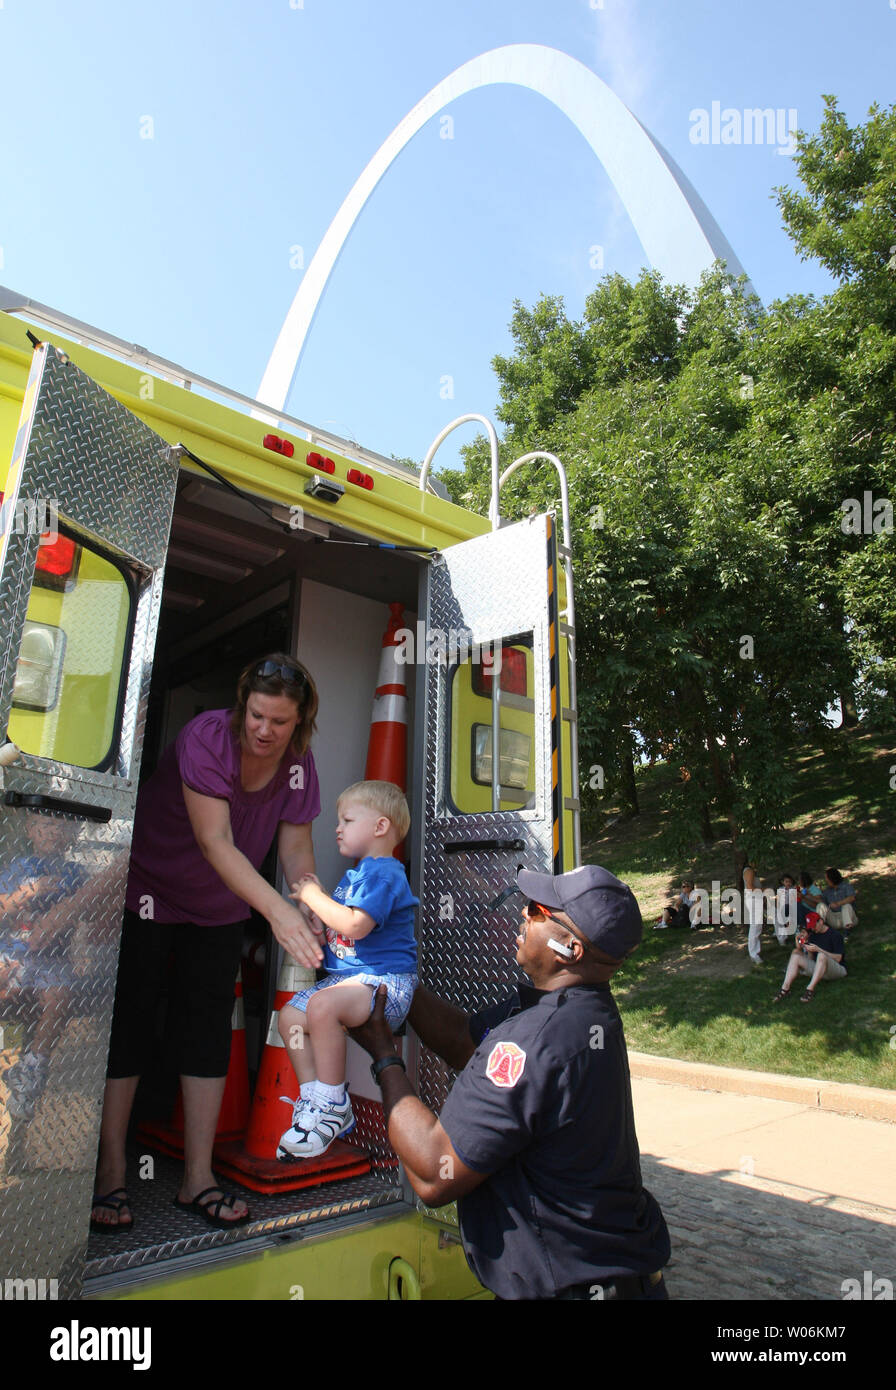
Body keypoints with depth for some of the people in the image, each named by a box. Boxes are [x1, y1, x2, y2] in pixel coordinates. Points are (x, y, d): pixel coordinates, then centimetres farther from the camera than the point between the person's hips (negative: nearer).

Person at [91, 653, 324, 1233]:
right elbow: (215, 841, -35)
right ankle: (110, 1176, 12)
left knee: (210, 1028, 4)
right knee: (128, 1021, -3)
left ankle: (198, 1179, 13)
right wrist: (277, 910, -44)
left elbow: (297, 847, -8)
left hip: (220, 906, 5)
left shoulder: (298, 764, -11)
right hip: (147, 888, -4)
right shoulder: (205, 738, -28)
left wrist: (311, 919, -24)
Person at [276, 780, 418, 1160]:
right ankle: (314, 1102, 5)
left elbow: (356, 925, -26)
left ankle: (333, 1105, -16)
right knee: (290, 1015, -3)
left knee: (322, 1005, -32)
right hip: (345, 975, 10)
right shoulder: (354, 874, 21)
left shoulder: (384, 872, -13)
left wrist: (314, 897, -15)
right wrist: (314, 903, 11)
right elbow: (336, 925, 29)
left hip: (385, 980, -10)